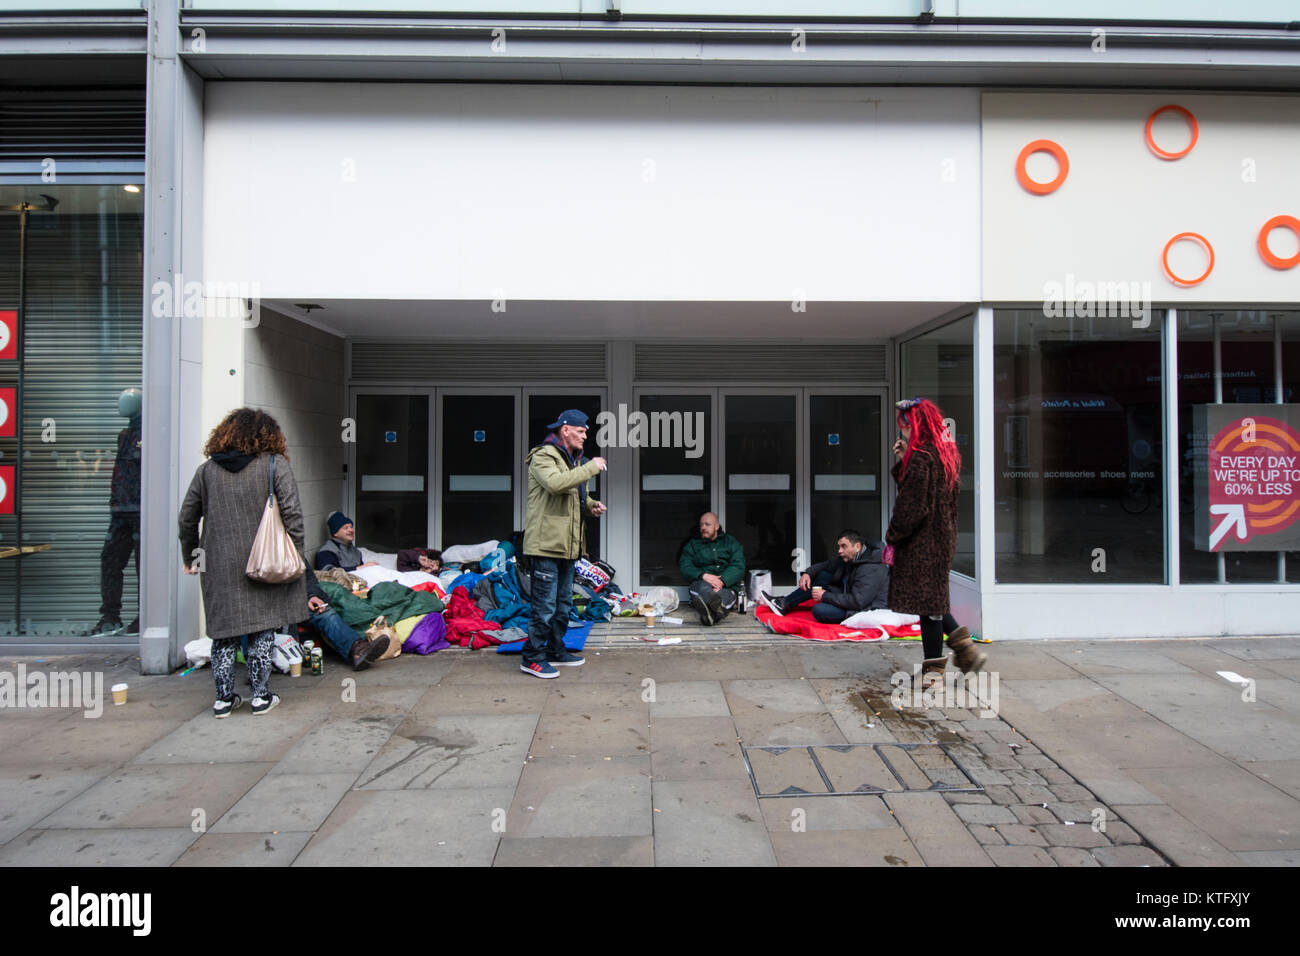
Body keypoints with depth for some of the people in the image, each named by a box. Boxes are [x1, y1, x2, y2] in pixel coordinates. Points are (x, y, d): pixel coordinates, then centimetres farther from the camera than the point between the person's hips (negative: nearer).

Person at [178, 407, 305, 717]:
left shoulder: (207, 470, 6)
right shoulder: (275, 465, -4)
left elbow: (187, 519, 9)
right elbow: (292, 514, -11)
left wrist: (190, 558, 20)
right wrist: (295, 557, -3)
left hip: (219, 566, 3)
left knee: (224, 631, 12)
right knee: (262, 629, 8)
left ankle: (224, 698, 19)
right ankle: (260, 696, 14)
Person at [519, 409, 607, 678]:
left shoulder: (574, 460, 21)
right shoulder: (543, 456, -10)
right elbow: (555, 483, -30)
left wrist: (591, 505, 10)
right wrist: (591, 468, -23)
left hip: (567, 544, 10)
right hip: (546, 543, -10)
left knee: (563, 603, 17)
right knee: (545, 605, -6)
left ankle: (556, 651, 29)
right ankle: (532, 658, 5)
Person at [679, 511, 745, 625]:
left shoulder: (731, 542, 19)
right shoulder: (693, 544, 21)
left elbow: (738, 566, 3)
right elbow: (684, 566, 5)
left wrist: (722, 581, -18)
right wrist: (703, 575, -16)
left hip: (727, 583, 0)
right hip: (701, 581, 0)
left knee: (724, 594, -37)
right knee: (703, 588, -37)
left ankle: (707, 614, -67)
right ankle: (720, 608, -66)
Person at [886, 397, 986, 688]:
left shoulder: (921, 458, -19)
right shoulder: (945, 453, 11)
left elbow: (912, 506, -20)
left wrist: (893, 537, -11)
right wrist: (904, 461, 4)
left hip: (922, 541, -10)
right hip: (941, 537, 10)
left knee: (927, 602, 0)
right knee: (933, 598, 20)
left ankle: (934, 669, 9)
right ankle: (964, 647, 20)